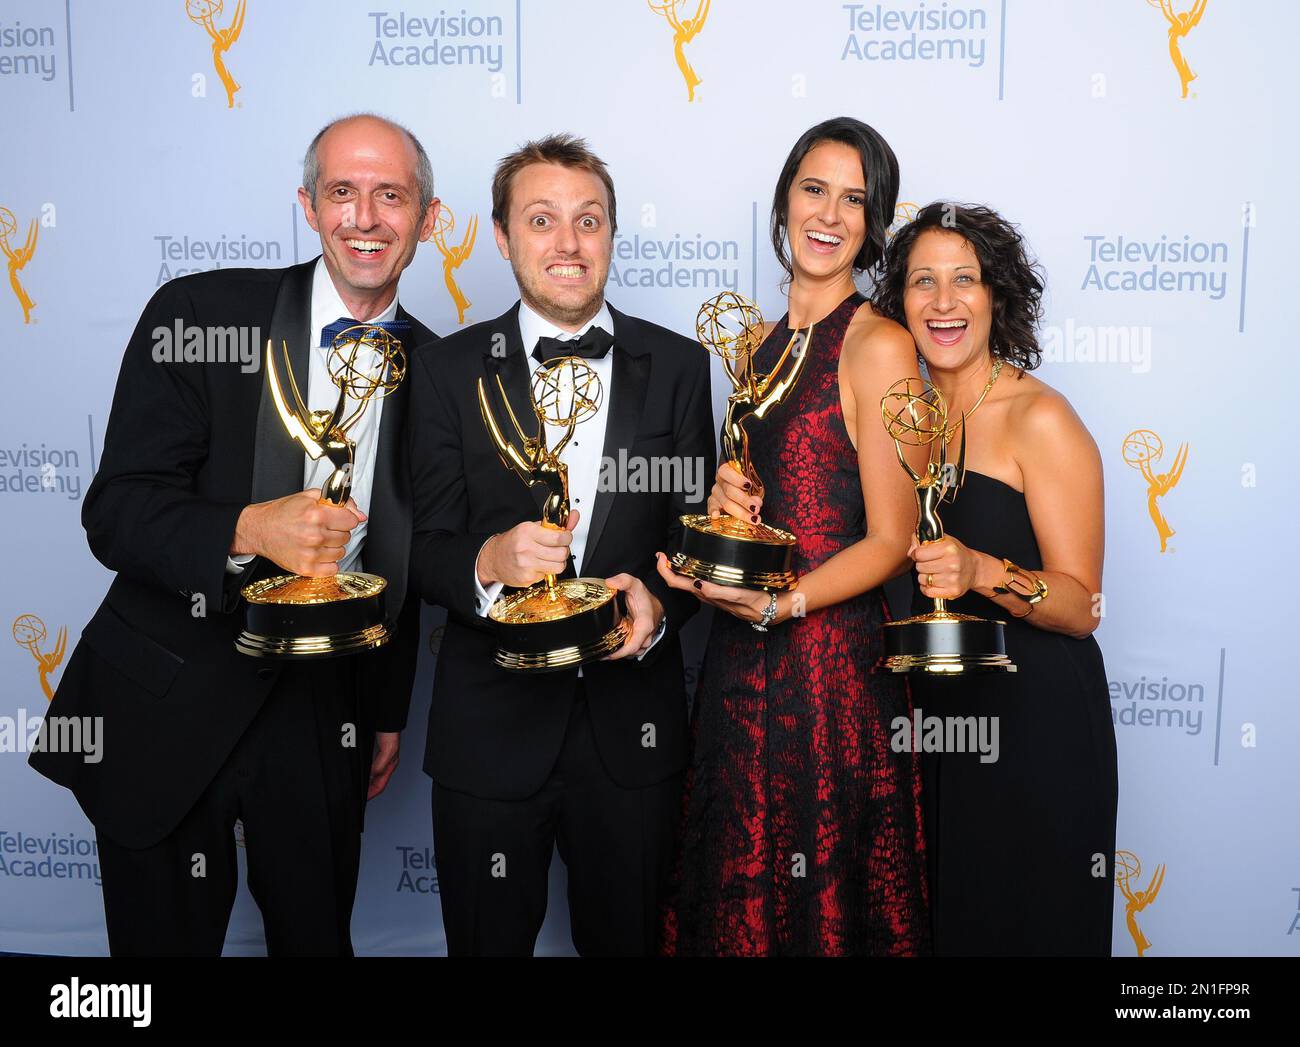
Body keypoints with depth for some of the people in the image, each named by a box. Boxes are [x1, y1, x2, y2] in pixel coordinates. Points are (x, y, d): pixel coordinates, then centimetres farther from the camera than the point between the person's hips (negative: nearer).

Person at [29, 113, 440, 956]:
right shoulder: (199, 312, -10)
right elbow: (115, 512, -13)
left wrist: (389, 711, 15)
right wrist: (248, 531, -32)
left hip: (323, 710, 3)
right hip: (169, 704, -2)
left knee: (317, 933, 16)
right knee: (166, 936, 13)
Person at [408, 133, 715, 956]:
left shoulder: (677, 366, 1)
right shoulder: (450, 371, -1)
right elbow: (425, 548, -3)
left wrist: (658, 602, -19)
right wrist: (488, 563, -25)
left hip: (632, 731, 1)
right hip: (491, 729, 0)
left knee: (626, 940, 19)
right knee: (488, 941, 18)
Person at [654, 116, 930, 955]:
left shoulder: (879, 344, -10)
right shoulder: (763, 342, 12)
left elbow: (890, 541, -10)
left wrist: (781, 603, -25)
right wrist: (729, 497, -2)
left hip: (833, 661, -6)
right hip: (742, 665, 7)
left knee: (823, 911, 7)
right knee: (737, 898, 16)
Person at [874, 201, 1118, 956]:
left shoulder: (1040, 419, -15)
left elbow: (1082, 605, -17)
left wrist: (983, 572, -34)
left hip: (1035, 717, -6)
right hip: (937, 704, 6)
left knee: (1025, 922, 12)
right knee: (947, 913, 22)